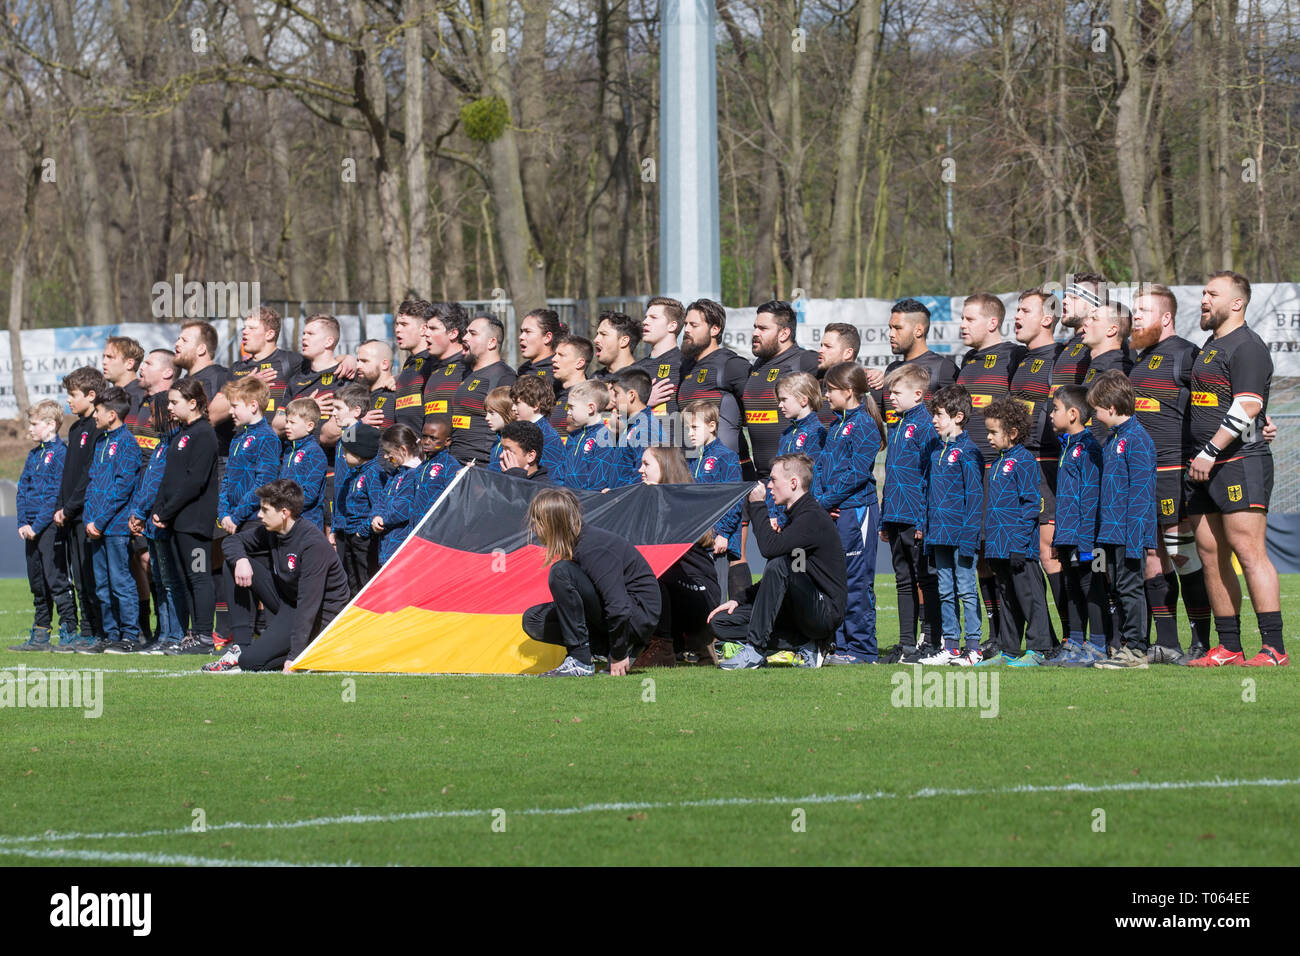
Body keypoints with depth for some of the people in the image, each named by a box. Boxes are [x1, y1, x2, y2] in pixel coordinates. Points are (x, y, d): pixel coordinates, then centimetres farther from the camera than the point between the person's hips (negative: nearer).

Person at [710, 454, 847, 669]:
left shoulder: (813, 518, -13)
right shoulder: (794, 518, 19)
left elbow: (770, 547, -28)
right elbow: (775, 582, 24)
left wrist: (758, 506, -14)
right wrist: (739, 600, 11)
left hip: (826, 611, -9)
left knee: (780, 565, -32)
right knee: (722, 621, 1)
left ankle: (755, 650, -27)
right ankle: (806, 645, -2)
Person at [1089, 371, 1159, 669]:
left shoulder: (1136, 440, -14)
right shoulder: (1112, 439, 15)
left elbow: (1140, 491, -17)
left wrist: (1134, 535, -20)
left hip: (1129, 532, -10)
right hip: (1112, 532, 10)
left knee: (1129, 587, -6)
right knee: (1117, 589, 12)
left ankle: (1136, 649, -2)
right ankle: (1127, 646, 17)